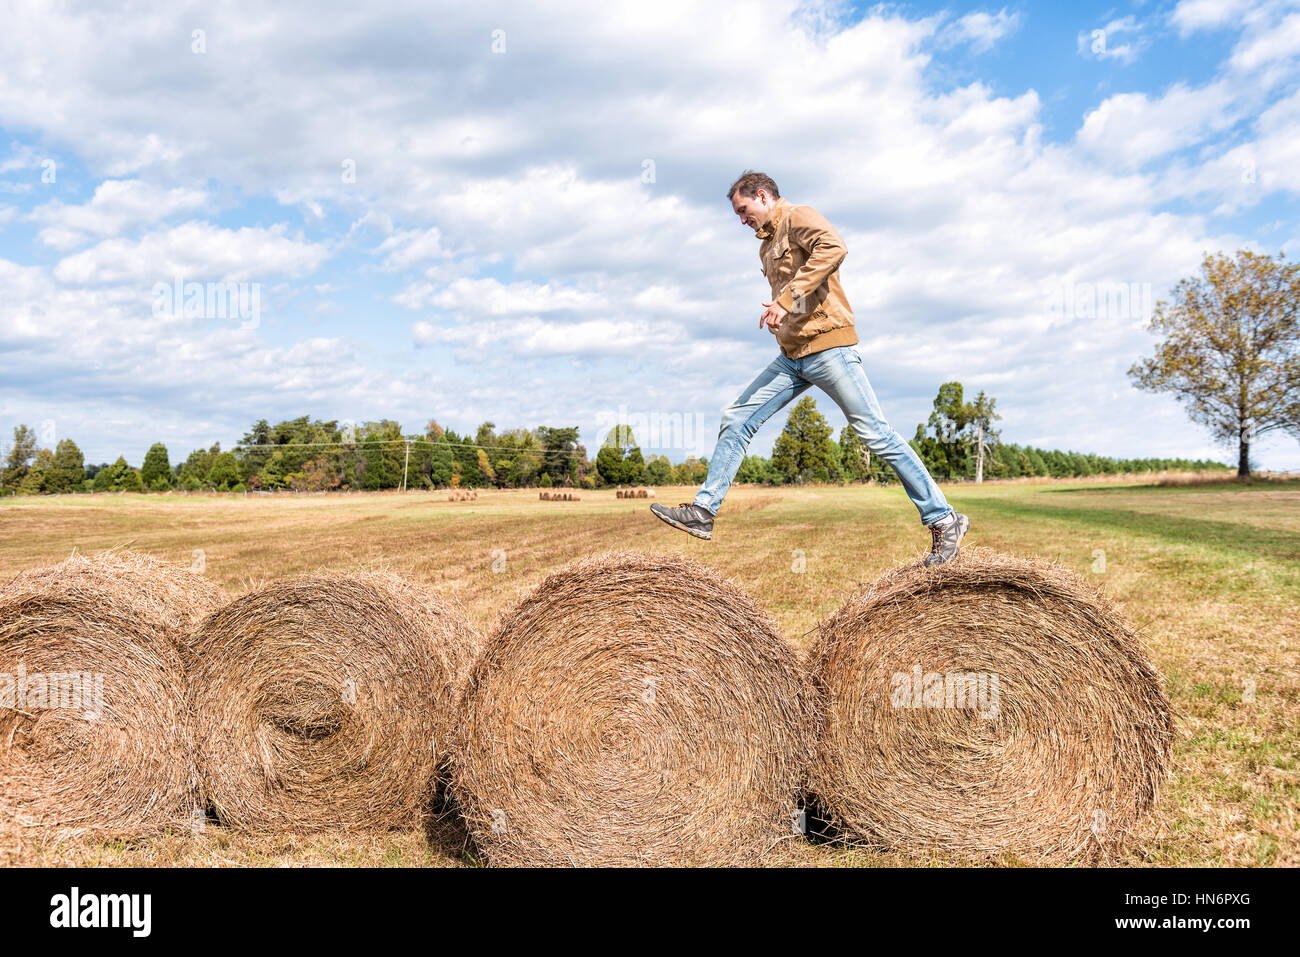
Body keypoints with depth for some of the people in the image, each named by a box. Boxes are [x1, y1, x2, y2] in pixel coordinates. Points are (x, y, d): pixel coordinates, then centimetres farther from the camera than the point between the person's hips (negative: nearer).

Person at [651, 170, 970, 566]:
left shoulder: (799, 217, -4)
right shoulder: (768, 243, 22)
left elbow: (833, 248, -25)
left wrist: (787, 299, -29)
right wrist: (780, 314, 15)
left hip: (827, 345, -9)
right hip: (791, 356, 9)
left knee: (876, 433, -8)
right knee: (736, 419, 2)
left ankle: (945, 521, 0)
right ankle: (702, 511, 5)